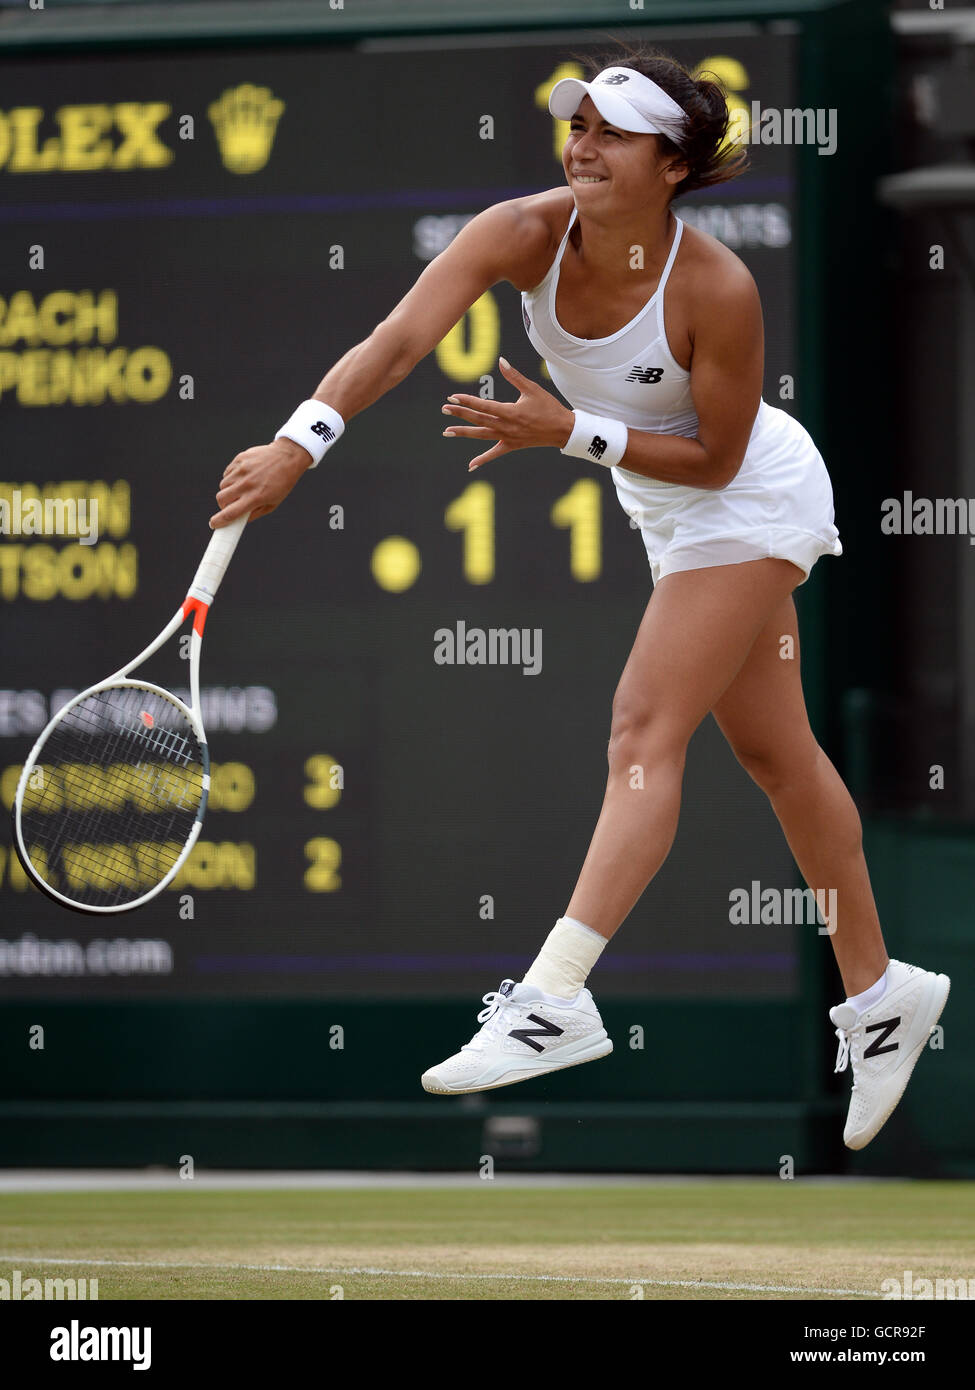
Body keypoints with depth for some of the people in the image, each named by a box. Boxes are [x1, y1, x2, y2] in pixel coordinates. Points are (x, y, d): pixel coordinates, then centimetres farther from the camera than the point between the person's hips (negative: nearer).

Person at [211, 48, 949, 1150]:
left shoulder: (717, 290, -33)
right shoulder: (525, 235, -21)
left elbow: (715, 457, -22)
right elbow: (397, 343, -34)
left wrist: (567, 432, -31)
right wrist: (298, 446, -49)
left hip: (746, 506, -7)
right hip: (667, 512, 7)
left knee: (646, 728, -19)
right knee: (772, 752, 15)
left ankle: (555, 1001, -27)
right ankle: (878, 994, 28)